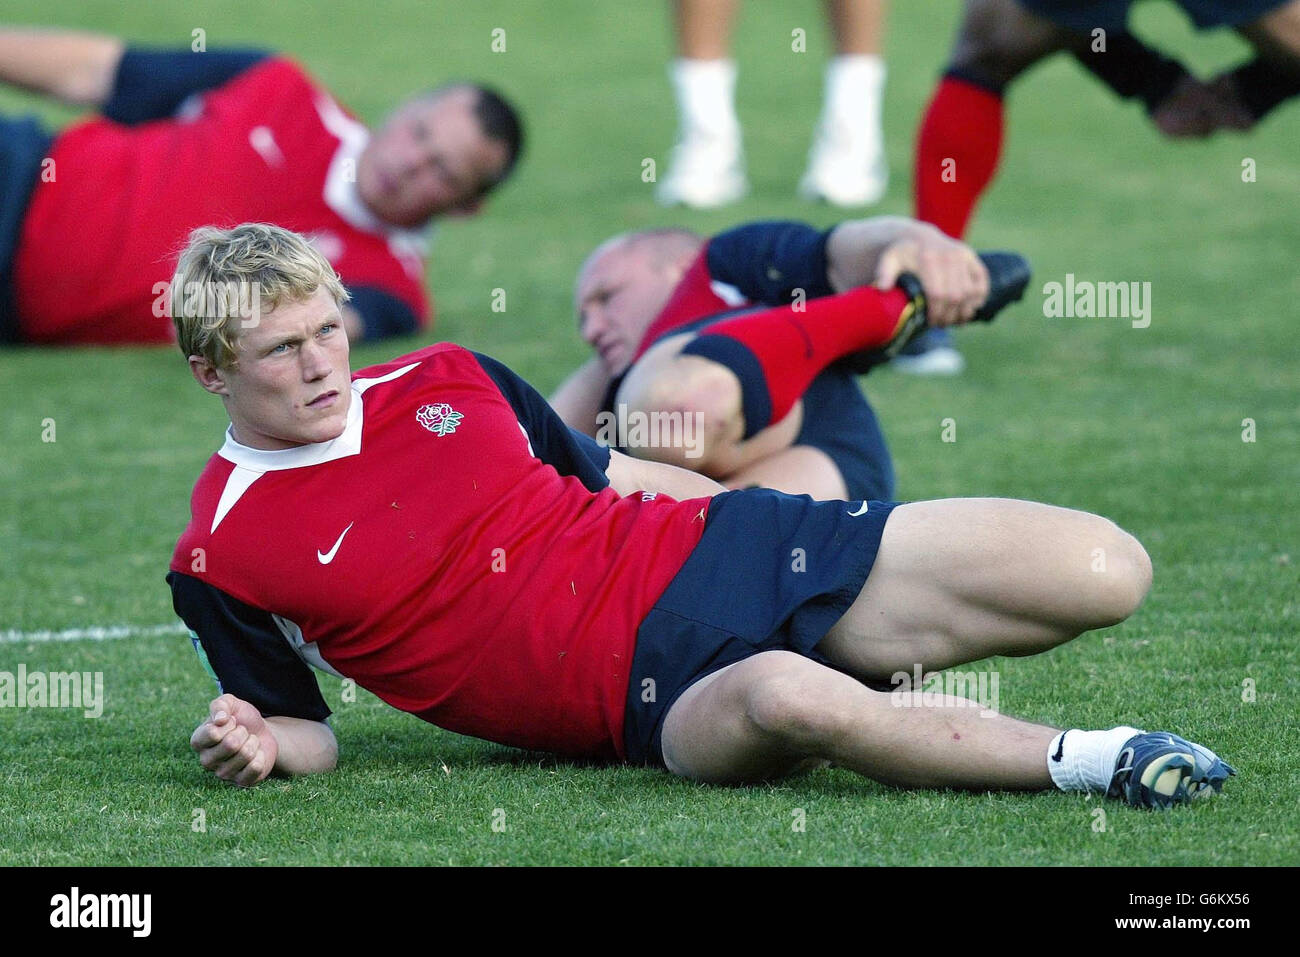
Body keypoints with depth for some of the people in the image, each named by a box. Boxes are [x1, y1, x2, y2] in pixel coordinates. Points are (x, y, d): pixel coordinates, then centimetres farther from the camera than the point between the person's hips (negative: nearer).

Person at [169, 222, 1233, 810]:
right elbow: (307, 729, 7)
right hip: (652, 693, -4)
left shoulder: (446, 382, 10)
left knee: (1103, 571, -13)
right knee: (783, 698, -45)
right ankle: (1084, 759, -34)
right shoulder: (222, 558, -1)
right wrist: (257, 744, -17)